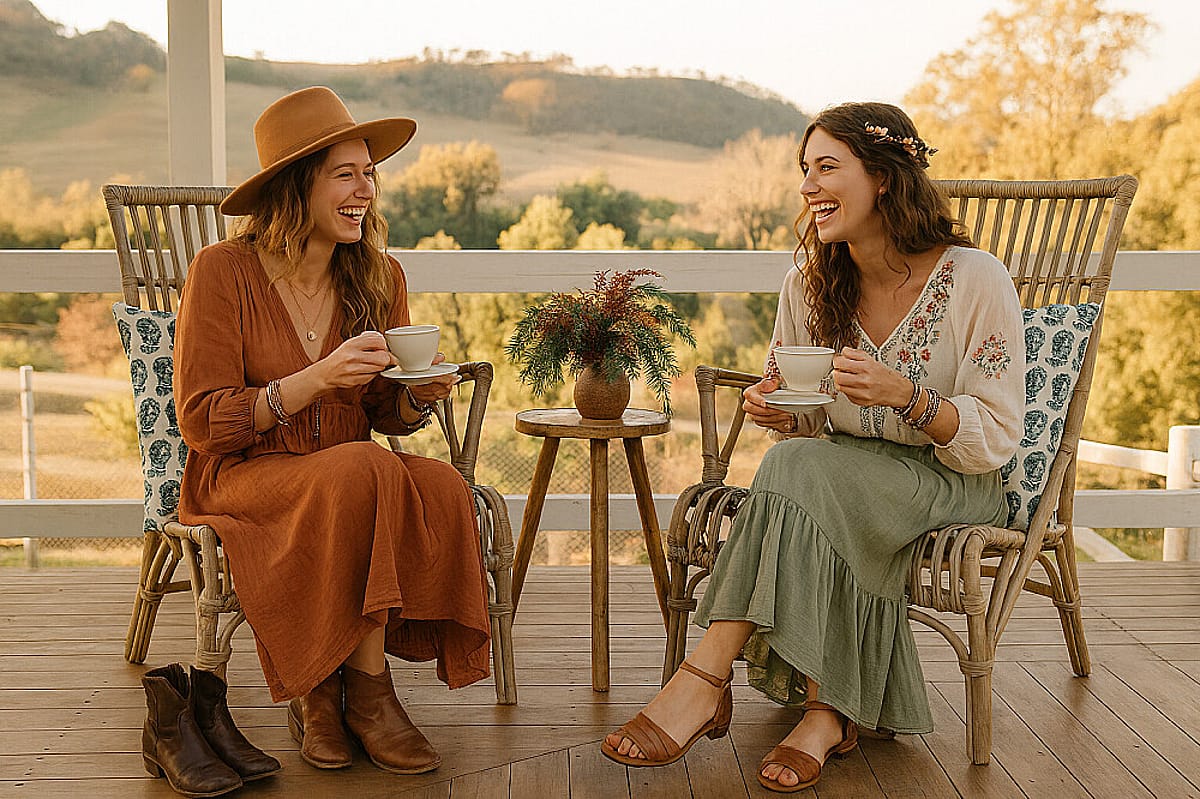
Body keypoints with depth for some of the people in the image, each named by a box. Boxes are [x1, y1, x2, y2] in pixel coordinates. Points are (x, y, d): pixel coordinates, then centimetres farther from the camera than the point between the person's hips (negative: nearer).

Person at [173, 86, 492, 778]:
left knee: (444, 491, -28)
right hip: (241, 478, -5)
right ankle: (367, 690, -18)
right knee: (366, 473, -35)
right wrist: (314, 380, -24)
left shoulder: (380, 275, 7)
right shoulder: (225, 272, -8)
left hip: (354, 477, 5)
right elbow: (203, 423, -11)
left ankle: (321, 690, -15)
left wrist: (421, 394, -11)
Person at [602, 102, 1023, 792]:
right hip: (846, 484, 4)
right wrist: (775, 410, -13)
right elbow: (809, 425, 11)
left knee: (803, 473, -32)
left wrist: (906, 396, -30)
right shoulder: (810, 284, 3)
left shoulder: (975, 280, -12)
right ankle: (829, 713, -24)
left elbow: (996, 440, -13)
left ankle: (706, 679, -29)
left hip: (954, 488, -4)